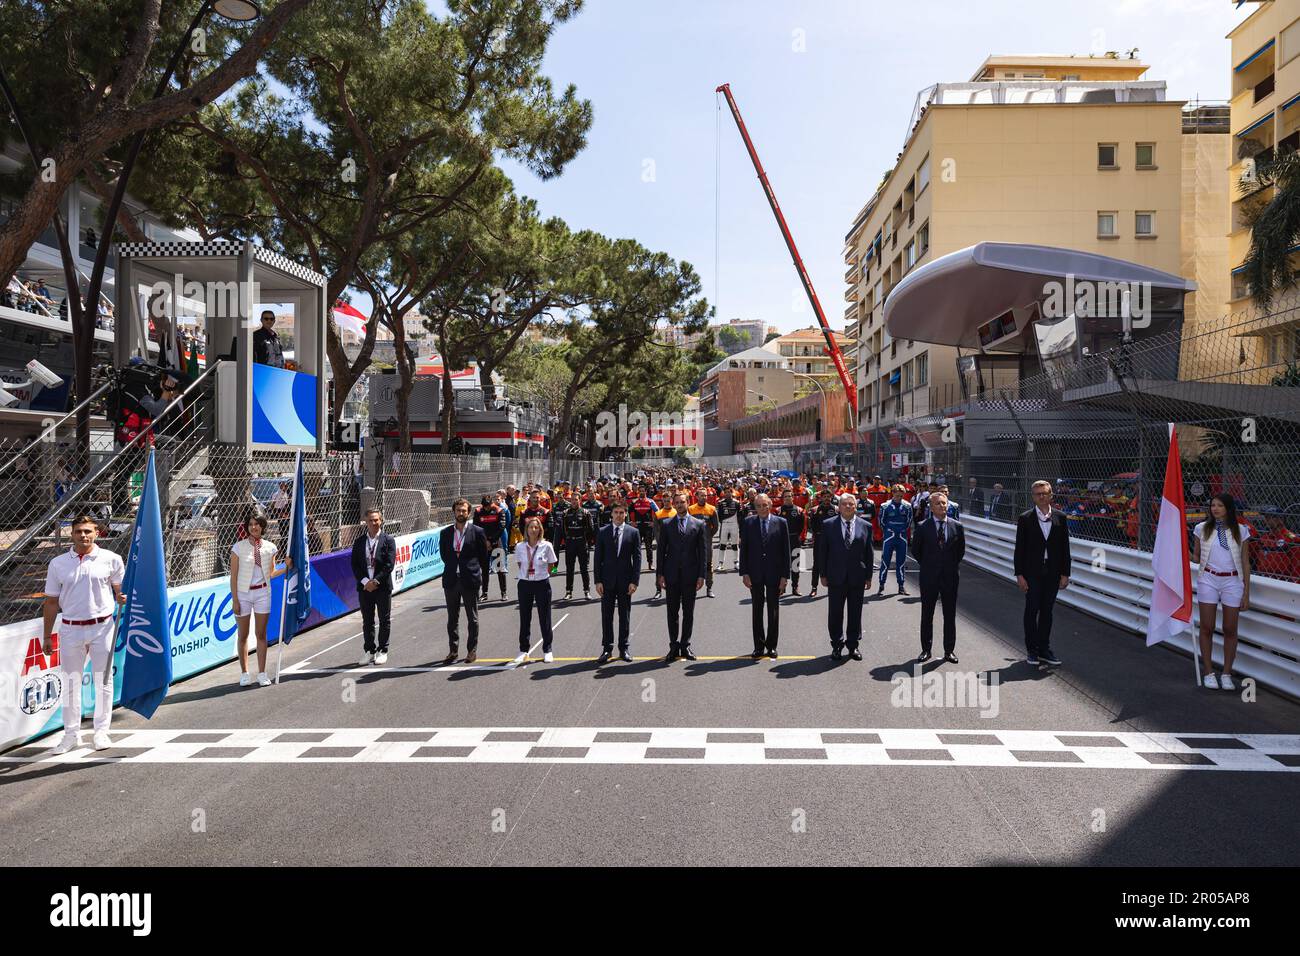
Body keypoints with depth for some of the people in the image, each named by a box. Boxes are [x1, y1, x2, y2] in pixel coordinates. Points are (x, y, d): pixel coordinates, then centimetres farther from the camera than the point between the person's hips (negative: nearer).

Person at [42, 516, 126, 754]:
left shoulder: (110, 559, -1)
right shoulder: (58, 564, 4)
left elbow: (119, 589, 9)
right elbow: (51, 602, 8)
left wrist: (122, 598, -16)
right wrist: (47, 636, 7)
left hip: (102, 627, -1)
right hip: (71, 629, 2)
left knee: (103, 681, 6)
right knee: (70, 683, 8)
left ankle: (101, 731, 17)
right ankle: (72, 734, 20)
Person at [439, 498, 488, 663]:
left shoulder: (477, 532, -4)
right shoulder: (445, 533, 4)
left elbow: (483, 555, 3)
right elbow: (443, 553, 15)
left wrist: (473, 569, 6)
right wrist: (452, 568, 11)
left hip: (470, 580, -3)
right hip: (451, 580, 3)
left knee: (472, 618, 6)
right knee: (452, 618, 11)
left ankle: (472, 650, 17)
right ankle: (453, 649, 22)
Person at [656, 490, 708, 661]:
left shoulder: (698, 524, 3)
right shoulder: (666, 525, 4)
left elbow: (702, 551, 2)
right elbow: (661, 551, 4)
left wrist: (701, 575, -4)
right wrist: (660, 574, -2)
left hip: (690, 575, 0)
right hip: (672, 575, 0)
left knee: (689, 612, 7)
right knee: (672, 612, 5)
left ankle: (685, 645, 16)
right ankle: (673, 646, 14)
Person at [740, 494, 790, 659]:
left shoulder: (781, 523, -2)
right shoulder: (748, 523, 1)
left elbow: (786, 551, -2)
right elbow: (744, 549, 1)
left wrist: (784, 576, -5)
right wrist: (744, 573, -5)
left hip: (774, 574, -1)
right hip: (755, 574, 1)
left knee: (773, 611, 8)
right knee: (757, 610, 8)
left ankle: (771, 646, 19)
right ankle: (759, 646, 17)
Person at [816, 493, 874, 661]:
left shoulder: (865, 526, 4)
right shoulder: (828, 525, 0)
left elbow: (869, 553, 6)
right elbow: (822, 551, 1)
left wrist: (868, 576, 2)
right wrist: (823, 574, -2)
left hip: (857, 577, 1)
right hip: (836, 577, -1)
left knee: (855, 613, 8)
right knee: (835, 613, 6)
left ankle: (853, 645, 21)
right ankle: (837, 645, 18)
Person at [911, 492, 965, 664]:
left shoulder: (957, 526, 0)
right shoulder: (923, 527, -4)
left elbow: (961, 550, 12)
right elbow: (915, 549, 7)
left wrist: (952, 565, 9)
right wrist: (926, 565, 7)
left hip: (950, 576, 1)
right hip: (929, 577, -1)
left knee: (950, 615, 8)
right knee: (926, 615, 7)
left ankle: (949, 650, 18)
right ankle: (926, 650, 17)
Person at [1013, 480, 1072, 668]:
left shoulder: (1060, 518, 4)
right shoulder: (1025, 519, -3)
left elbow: (1065, 547, 5)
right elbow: (1019, 548, -3)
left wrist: (1065, 573, 1)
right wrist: (1019, 574, -8)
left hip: (1053, 573, 2)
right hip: (1032, 572, -2)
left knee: (1047, 611, 10)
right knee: (1032, 611, 3)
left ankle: (1044, 649, 20)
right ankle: (1032, 650, 12)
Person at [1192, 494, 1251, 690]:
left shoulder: (1240, 531, 2)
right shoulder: (1202, 529, 2)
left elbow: (1245, 563, 4)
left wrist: (1246, 593, 1)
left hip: (1232, 582, 0)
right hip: (1208, 580, 0)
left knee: (1230, 630, 5)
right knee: (1207, 628, 2)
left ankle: (1226, 674, 15)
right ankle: (1208, 672, 12)